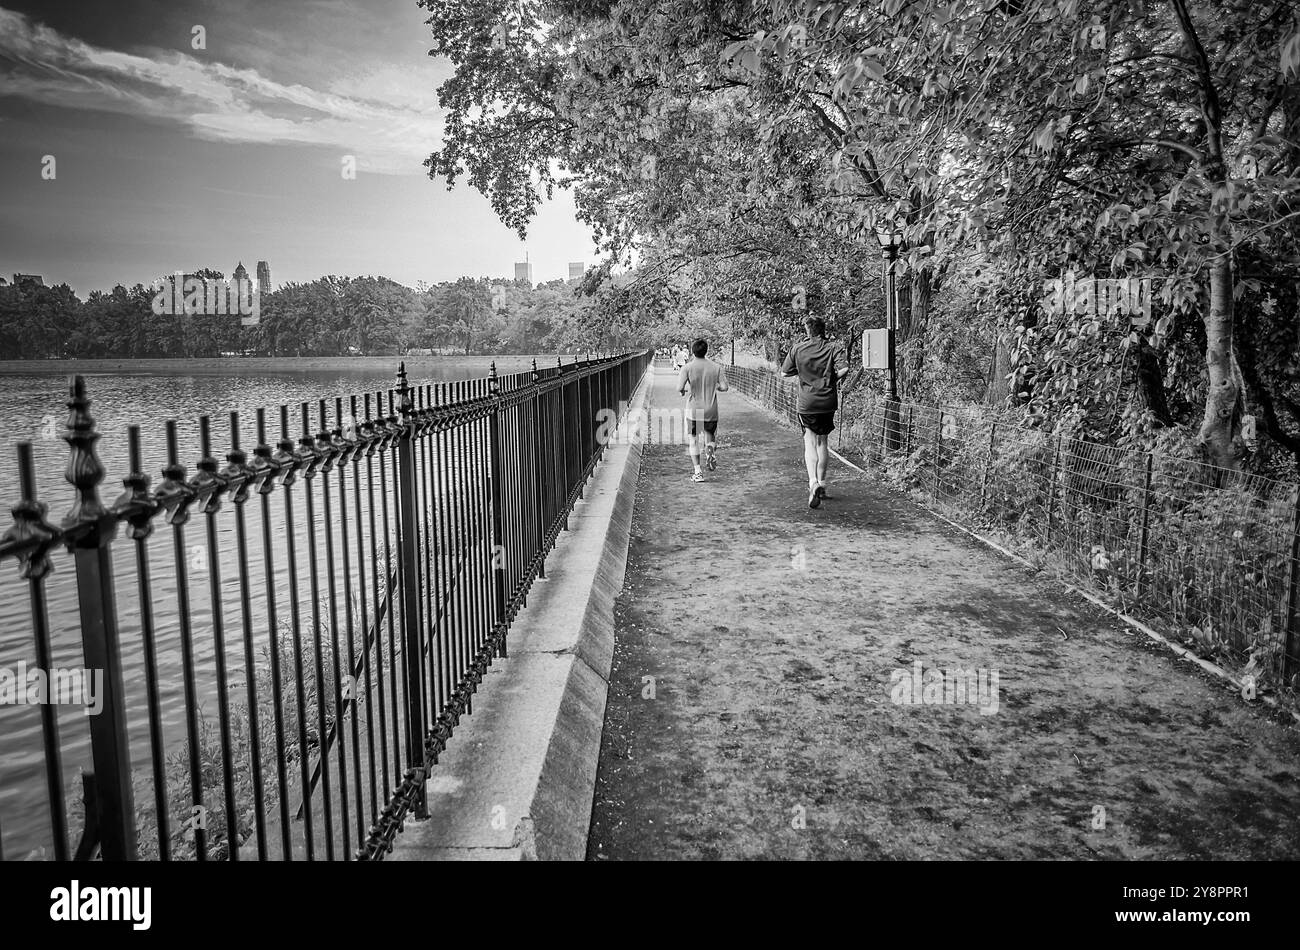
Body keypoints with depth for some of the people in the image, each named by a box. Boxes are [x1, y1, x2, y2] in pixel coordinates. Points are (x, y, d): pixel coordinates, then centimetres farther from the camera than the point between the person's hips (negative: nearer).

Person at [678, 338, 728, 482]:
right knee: (710, 435, 21)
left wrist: (682, 391, 6)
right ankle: (710, 450, -12)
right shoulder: (716, 367, -1)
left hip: (694, 409, -2)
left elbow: (679, 388, -17)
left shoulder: (687, 367, -8)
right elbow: (724, 387, -5)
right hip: (711, 409, 2)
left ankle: (698, 472, 1)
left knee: (694, 440, 7)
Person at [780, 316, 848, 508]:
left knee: (810, 443, -2)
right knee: (822, 442, 15)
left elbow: (784, 372, 4)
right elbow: (844, 369, -15)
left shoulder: (797, 349, -2)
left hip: (806, 403, -1)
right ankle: (821, 483, 23)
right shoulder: (830, 349, -2)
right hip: (828, 402, 2)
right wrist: (832, 378, 4)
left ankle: (813, 482, -23)